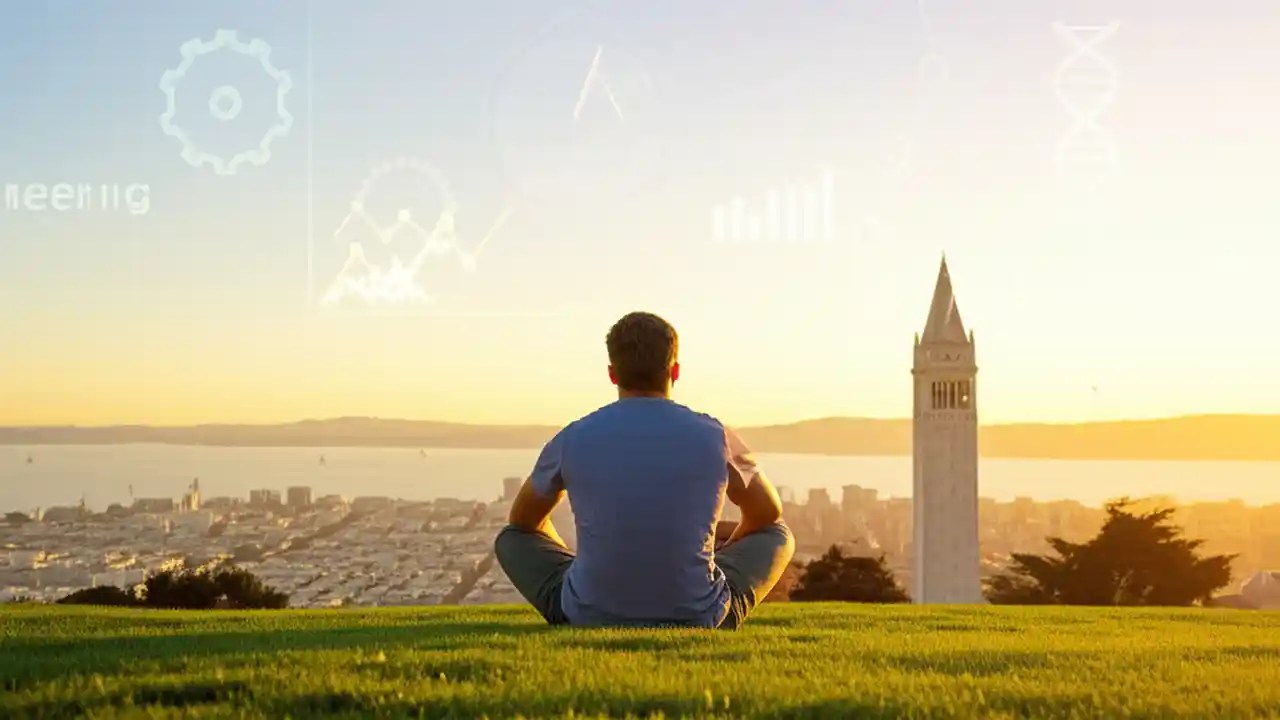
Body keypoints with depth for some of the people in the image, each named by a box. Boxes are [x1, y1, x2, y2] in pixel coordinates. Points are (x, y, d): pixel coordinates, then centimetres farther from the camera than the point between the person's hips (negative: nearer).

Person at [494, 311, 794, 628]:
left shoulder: (571, 440, -4)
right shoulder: (714, 437, -5)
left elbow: (522, 520, 16)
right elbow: (768, 513, 16)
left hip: (590, 617, 0)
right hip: (699, 620, 0)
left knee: (512, 540, 26)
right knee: (778, 536, 24)